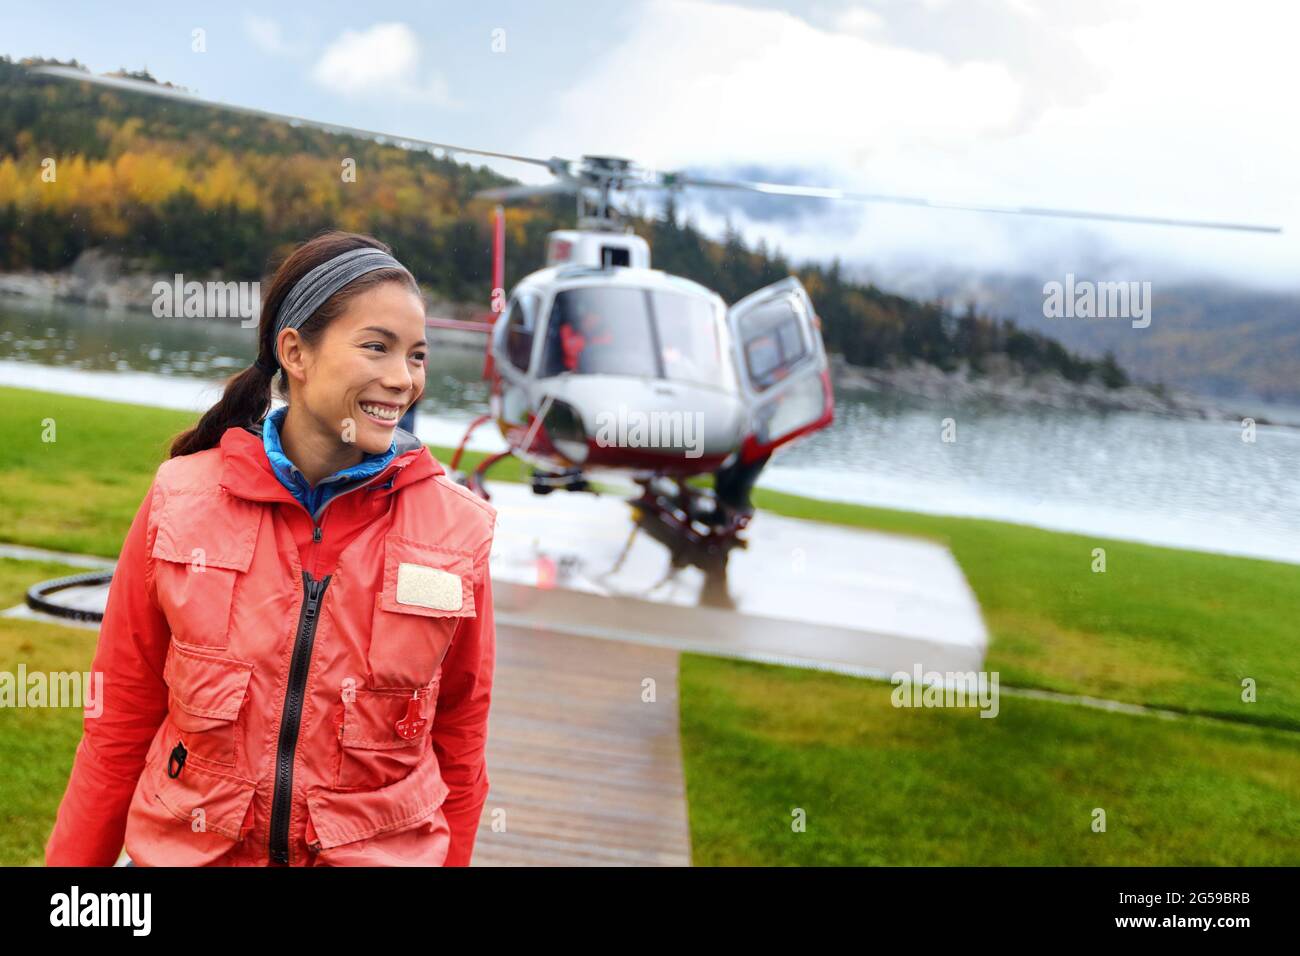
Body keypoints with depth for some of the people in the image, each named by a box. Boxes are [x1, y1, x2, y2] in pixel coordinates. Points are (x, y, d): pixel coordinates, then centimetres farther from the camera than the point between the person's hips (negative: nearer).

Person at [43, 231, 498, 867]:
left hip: (382, 851, 0)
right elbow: (121, 720, 0)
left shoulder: (457, 528, -9)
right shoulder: (180, 501, -8)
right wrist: (71, 876, 2)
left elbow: (459, 740, 1)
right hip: (189, 847, 1)